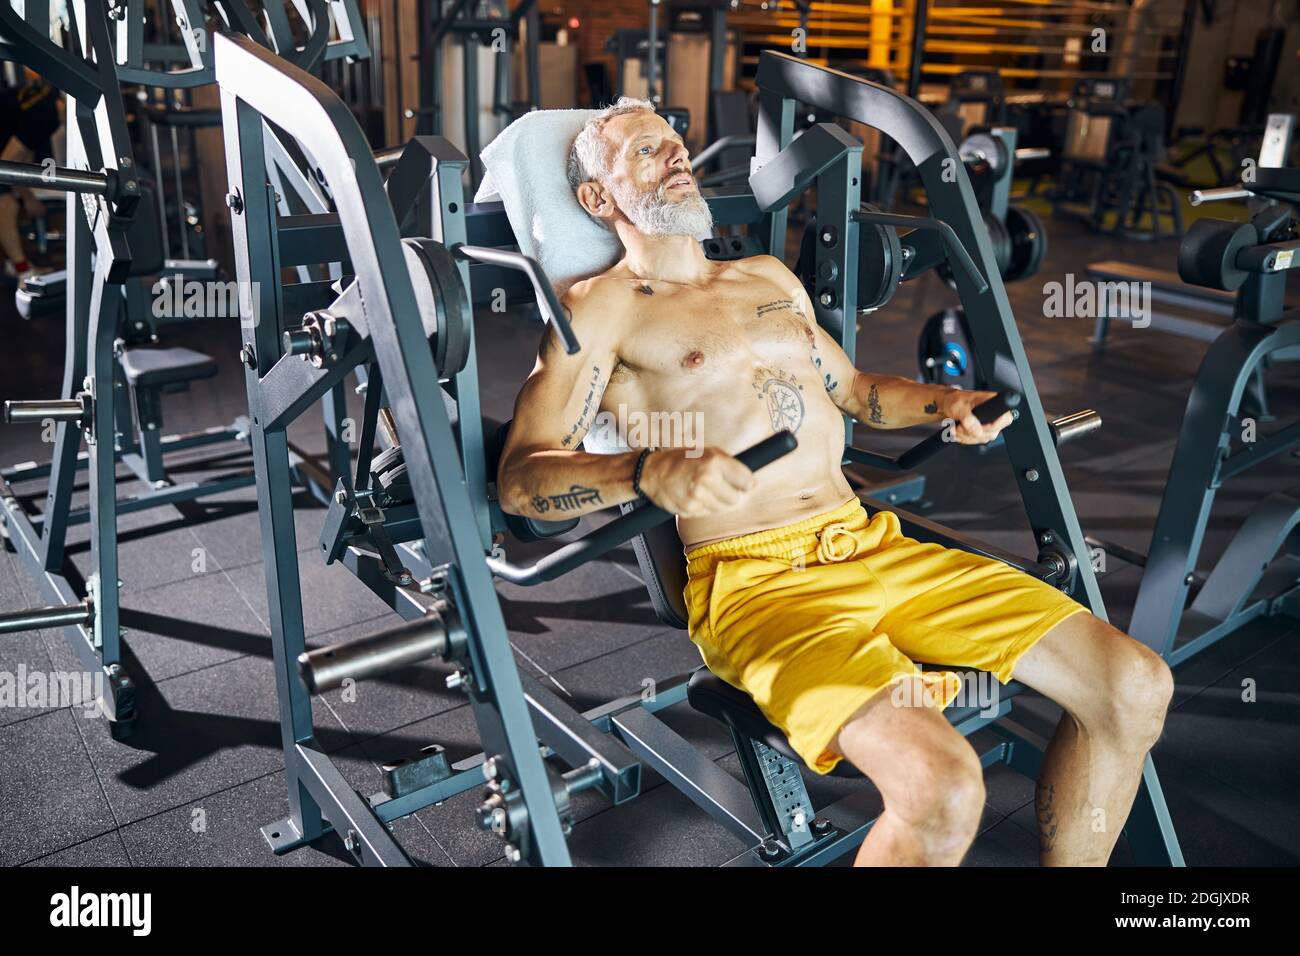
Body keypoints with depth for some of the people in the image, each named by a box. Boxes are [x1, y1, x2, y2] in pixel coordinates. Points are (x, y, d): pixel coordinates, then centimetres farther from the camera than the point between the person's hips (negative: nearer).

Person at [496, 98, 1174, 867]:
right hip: (752, 575, -6)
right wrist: (650, 471, -26)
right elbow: (519, 476, -7)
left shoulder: (770, 277, 23)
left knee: (1136, 687, -3)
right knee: (941, 789, -30)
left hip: (873, 541, 7)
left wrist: (943, 402, 12)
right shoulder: (599, 307, 2)